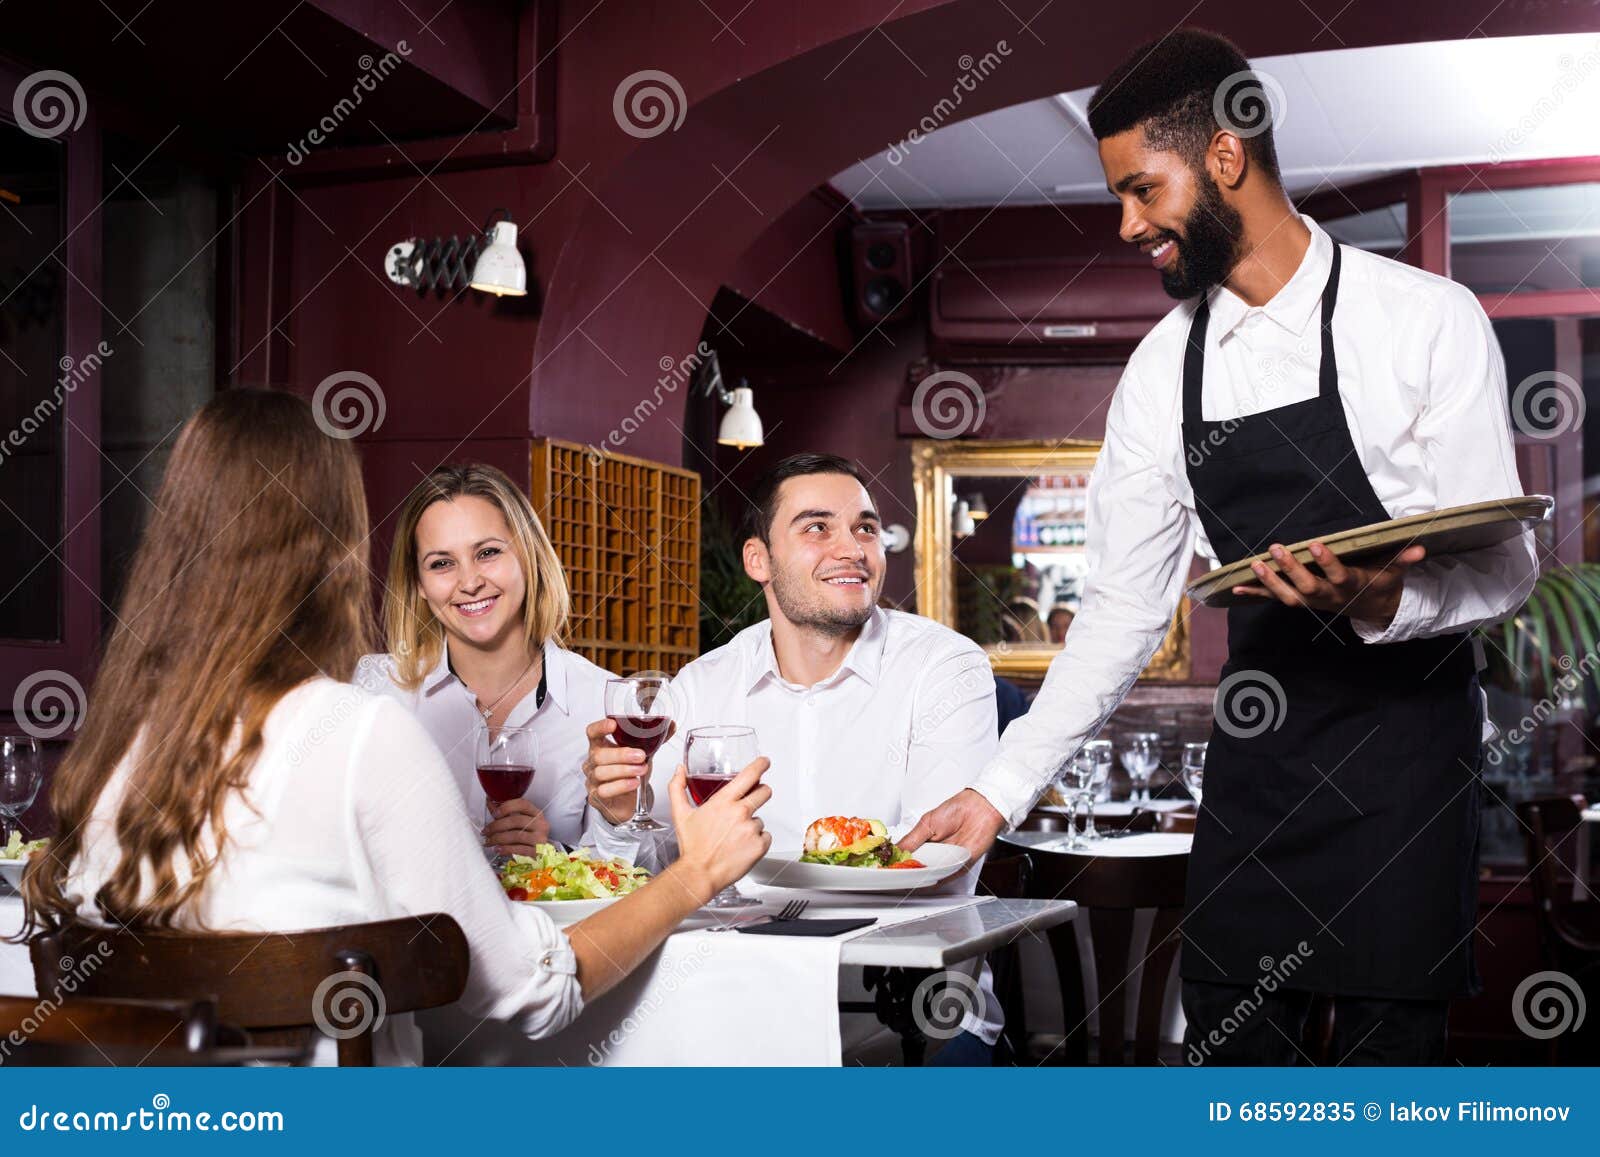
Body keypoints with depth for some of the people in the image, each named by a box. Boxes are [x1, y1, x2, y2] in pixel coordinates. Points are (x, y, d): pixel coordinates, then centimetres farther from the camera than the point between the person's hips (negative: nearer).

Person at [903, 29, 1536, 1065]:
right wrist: (1003, 791, 2)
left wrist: (1381, 604, -30)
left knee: (1389, 1051, -2)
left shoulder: (1427, 321, -10)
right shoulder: (1165, 369, 3)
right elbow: (1124, 609, 6)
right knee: (1228, 1050, 6)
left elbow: (1504, 568, -8)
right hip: (1255, 756, 4)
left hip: (1404, 743, -4)